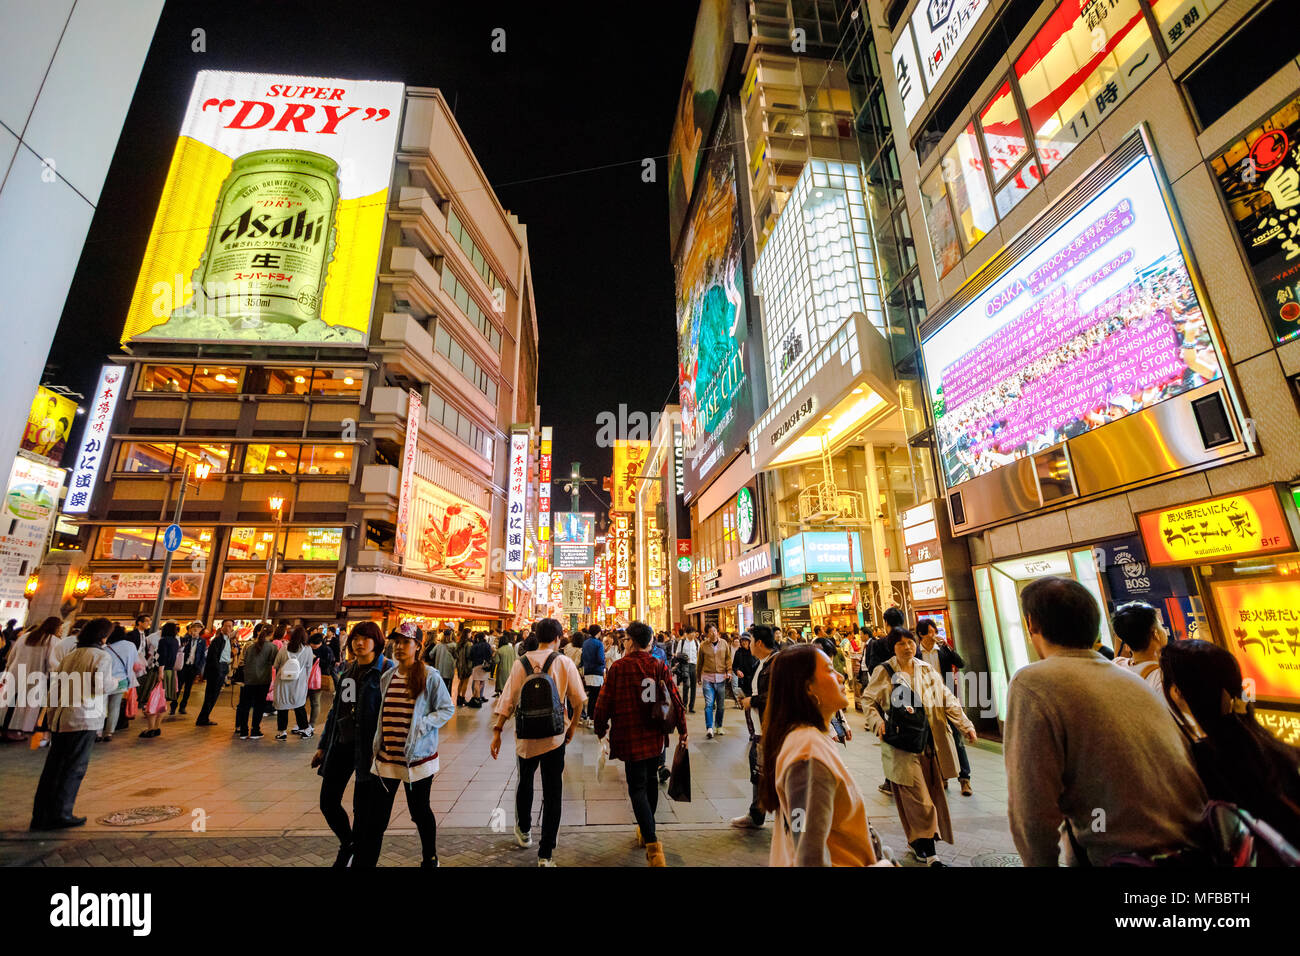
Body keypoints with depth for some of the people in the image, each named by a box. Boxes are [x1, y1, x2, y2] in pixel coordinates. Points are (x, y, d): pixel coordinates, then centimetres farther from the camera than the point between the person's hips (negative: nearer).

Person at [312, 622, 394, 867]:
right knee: (328, 802, 12)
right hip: (341, 743, 7)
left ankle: (358, 854, 27)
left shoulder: (387, 670, -11)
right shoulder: (347, 669, 10)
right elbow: (336, 707, 17)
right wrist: (323, 744, 16)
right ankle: (347, 843, 38)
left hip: (367, 746, -6)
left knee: (363, 806, 4)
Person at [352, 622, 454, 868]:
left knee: (419, 811, 12)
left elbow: (447, 709, -8)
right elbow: (380, 714, 18)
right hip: (386, 757, 4)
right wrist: (377, 742, 9)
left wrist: (421, 727, -19)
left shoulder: (430, 677, -11)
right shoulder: (386, 677, 5)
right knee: (374, 816, 5)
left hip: (418, 756, -4)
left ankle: (430, 860, 34)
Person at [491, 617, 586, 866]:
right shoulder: (565, 662, -9)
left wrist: (497, 731, 1)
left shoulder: (521, 663, -5)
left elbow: (507, 699, -6)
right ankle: (546, 853, 13)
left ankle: (523, 831, 46)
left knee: (525, 782, 26)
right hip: (555, 736, -2)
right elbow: (578, 699, -4)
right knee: (552, 792, 8)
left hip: (525, 736, 3)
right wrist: (573, 725, 11)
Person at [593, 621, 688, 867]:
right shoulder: (660, 667, -4)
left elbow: (604, 703, -8)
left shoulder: (618, 668, -12)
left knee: (637, 787, 2)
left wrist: (600, 730, 8)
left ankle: (653, 844, -10)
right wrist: (682, 730, 10)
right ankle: (646, 829, 39)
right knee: (650, 779, 21)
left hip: (630, 737, -4)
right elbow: (676, 701, -2)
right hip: (656, 736, 4)